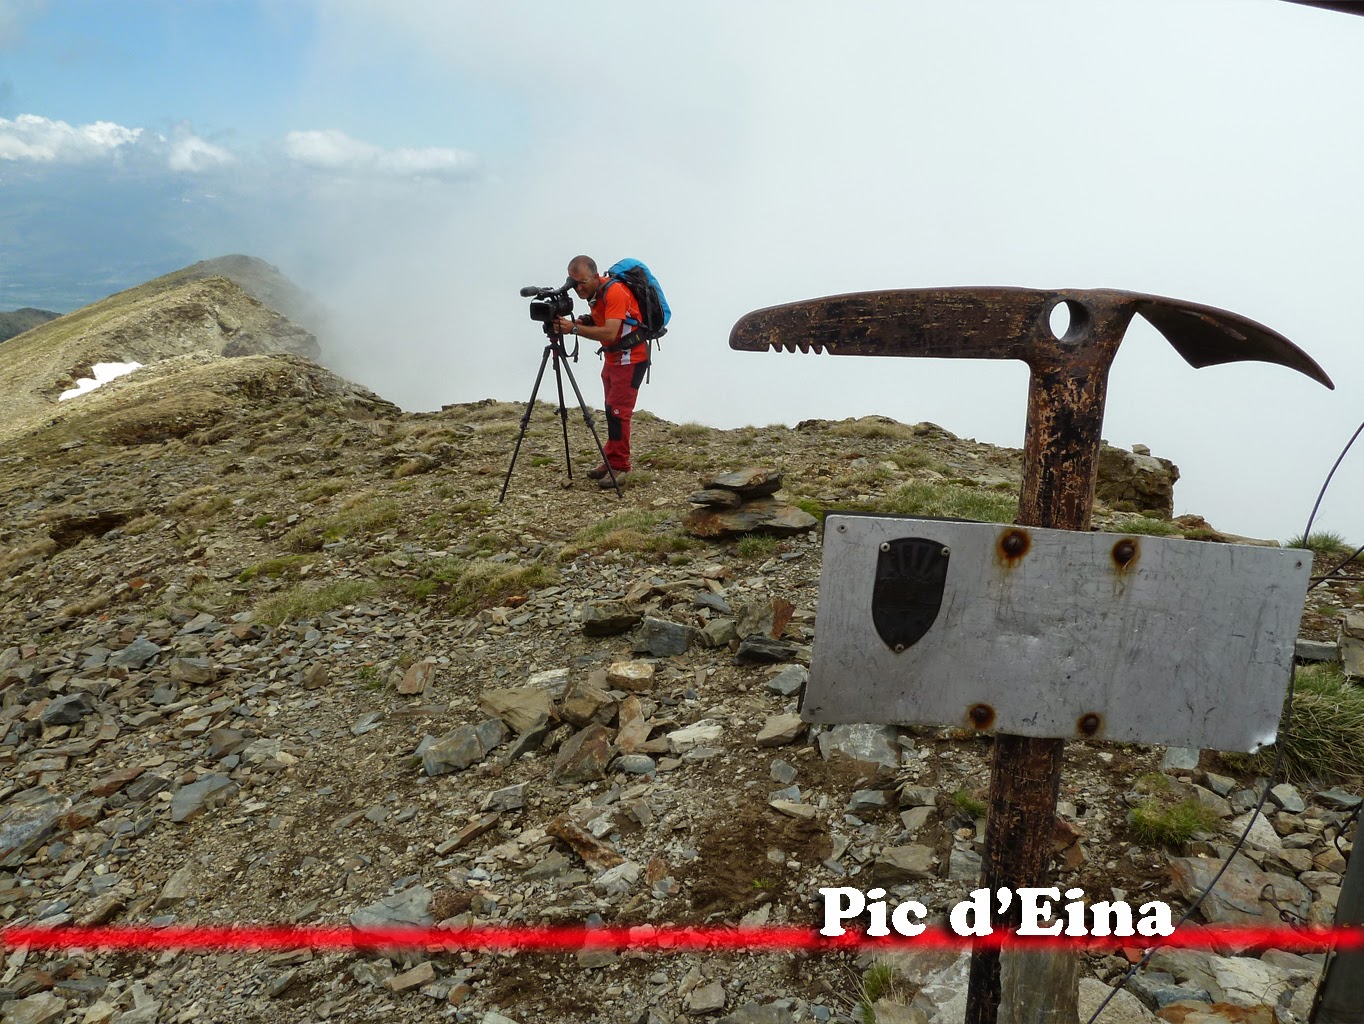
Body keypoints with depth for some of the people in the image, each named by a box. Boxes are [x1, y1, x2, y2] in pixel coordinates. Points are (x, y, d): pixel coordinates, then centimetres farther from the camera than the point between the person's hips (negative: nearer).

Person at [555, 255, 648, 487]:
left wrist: (574, 329, -35)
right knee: (611, 410, 10)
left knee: (618, 411, -12)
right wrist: (586, 321, -5)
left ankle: (619, 467, -6)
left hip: (631, 358, -9)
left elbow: (609, 333, -33)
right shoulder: (593, 292, 4)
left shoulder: (614, 292, -23)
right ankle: (610, 461, 16)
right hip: (612, 357, 9)